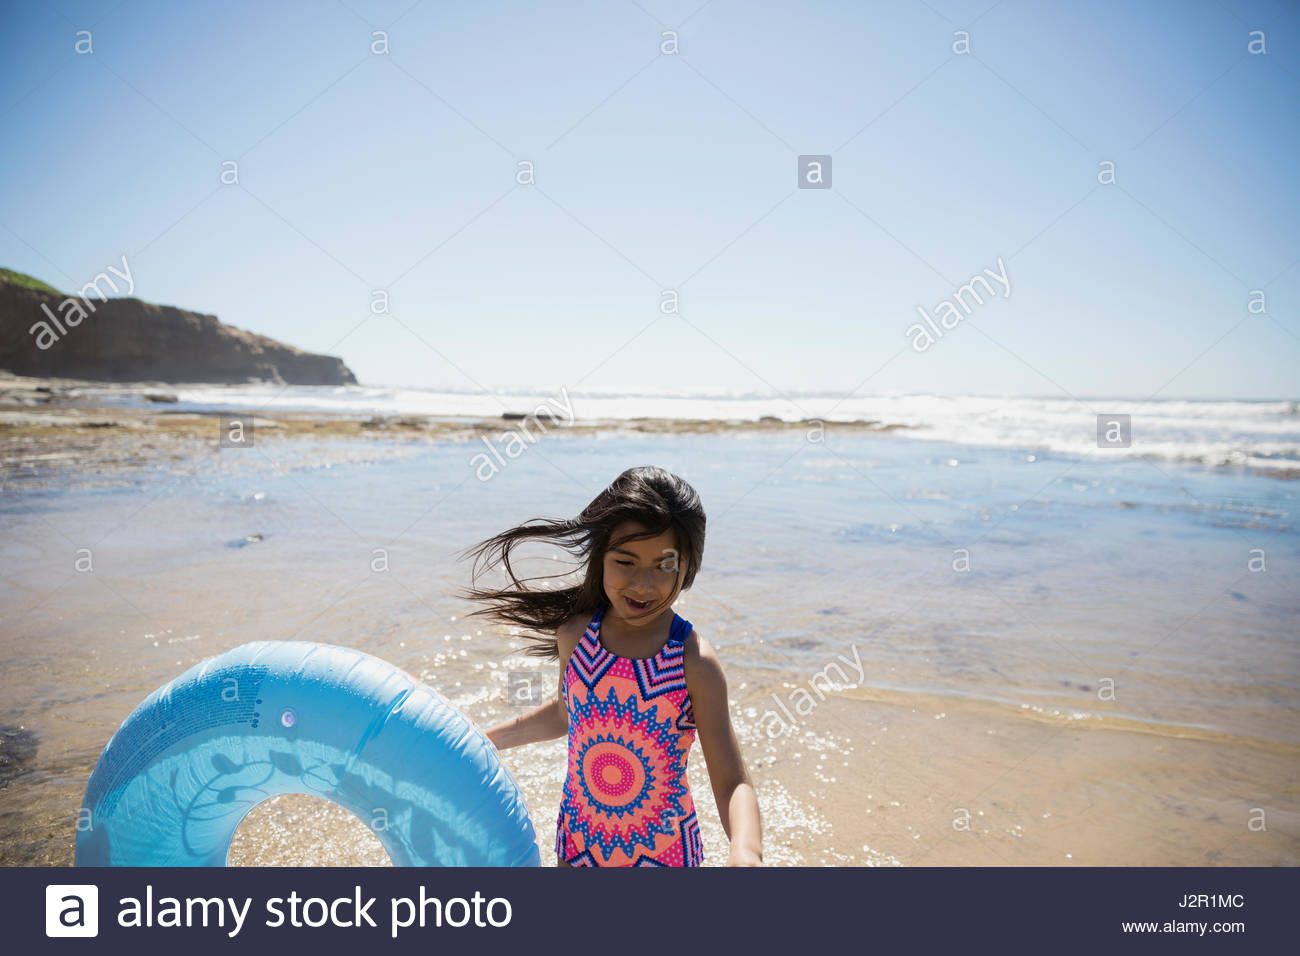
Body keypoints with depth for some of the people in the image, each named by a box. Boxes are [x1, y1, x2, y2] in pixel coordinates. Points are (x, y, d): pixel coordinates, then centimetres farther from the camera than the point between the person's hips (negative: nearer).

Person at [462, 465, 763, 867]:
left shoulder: (695, 663, -23)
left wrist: (746, 850, -41)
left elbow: (732, 784, -23)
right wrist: (484, 740, 12)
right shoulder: (575, 634, -12)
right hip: (579, 842, 3)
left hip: (663, 853, -3)